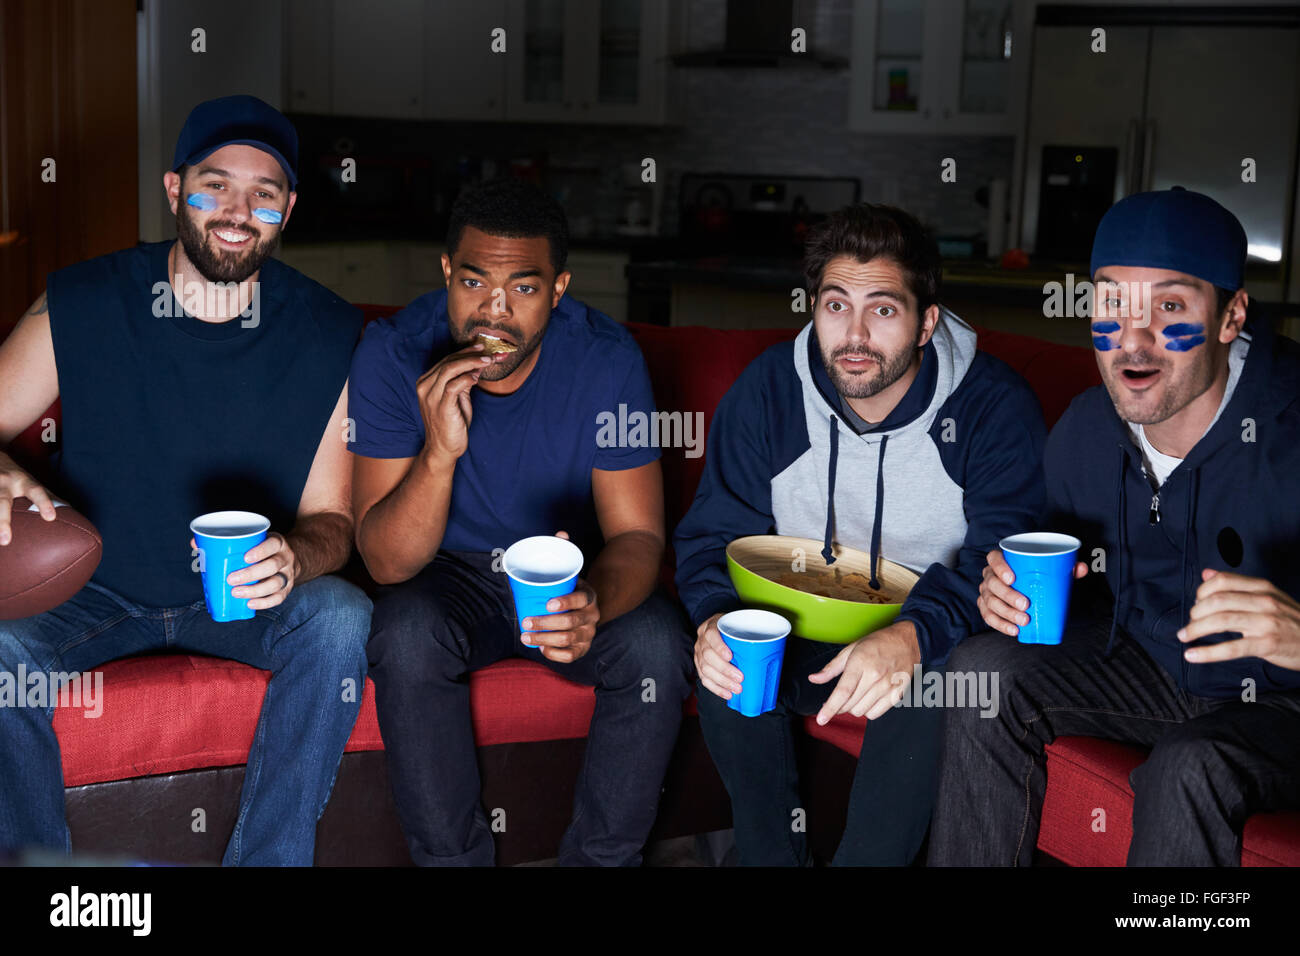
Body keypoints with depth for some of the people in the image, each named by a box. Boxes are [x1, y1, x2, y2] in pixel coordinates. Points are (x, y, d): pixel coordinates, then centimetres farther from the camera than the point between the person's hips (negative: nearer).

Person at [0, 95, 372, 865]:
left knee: (340, 620, -28)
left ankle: (268, 859, -11)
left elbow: (331, 519, -5)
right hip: (94, 587, 0)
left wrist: (295, 559, -29)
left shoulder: (328, 334, -9)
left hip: (245, 597, 0)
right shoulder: (80, 305, -10)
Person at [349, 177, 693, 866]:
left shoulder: (607, 359, -18)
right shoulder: (392, 355, -19)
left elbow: (637, 535, -15)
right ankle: (450, 859, -11)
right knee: (407, 639, -32)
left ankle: (600, 858, -6)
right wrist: (441, 451, -40)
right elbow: (387, 563, -21)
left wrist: (594, 604, -39)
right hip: (448, 574, 0)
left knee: (657, 646, -28)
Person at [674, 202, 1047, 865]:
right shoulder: (767, 389, -6)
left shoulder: (995, 406, -14)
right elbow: (712, 534, -4)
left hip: (932, 639, -2)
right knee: (723, 662, -26)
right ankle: (769, 858, -5)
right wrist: (714, 616, -27)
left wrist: (914, 636, -40)